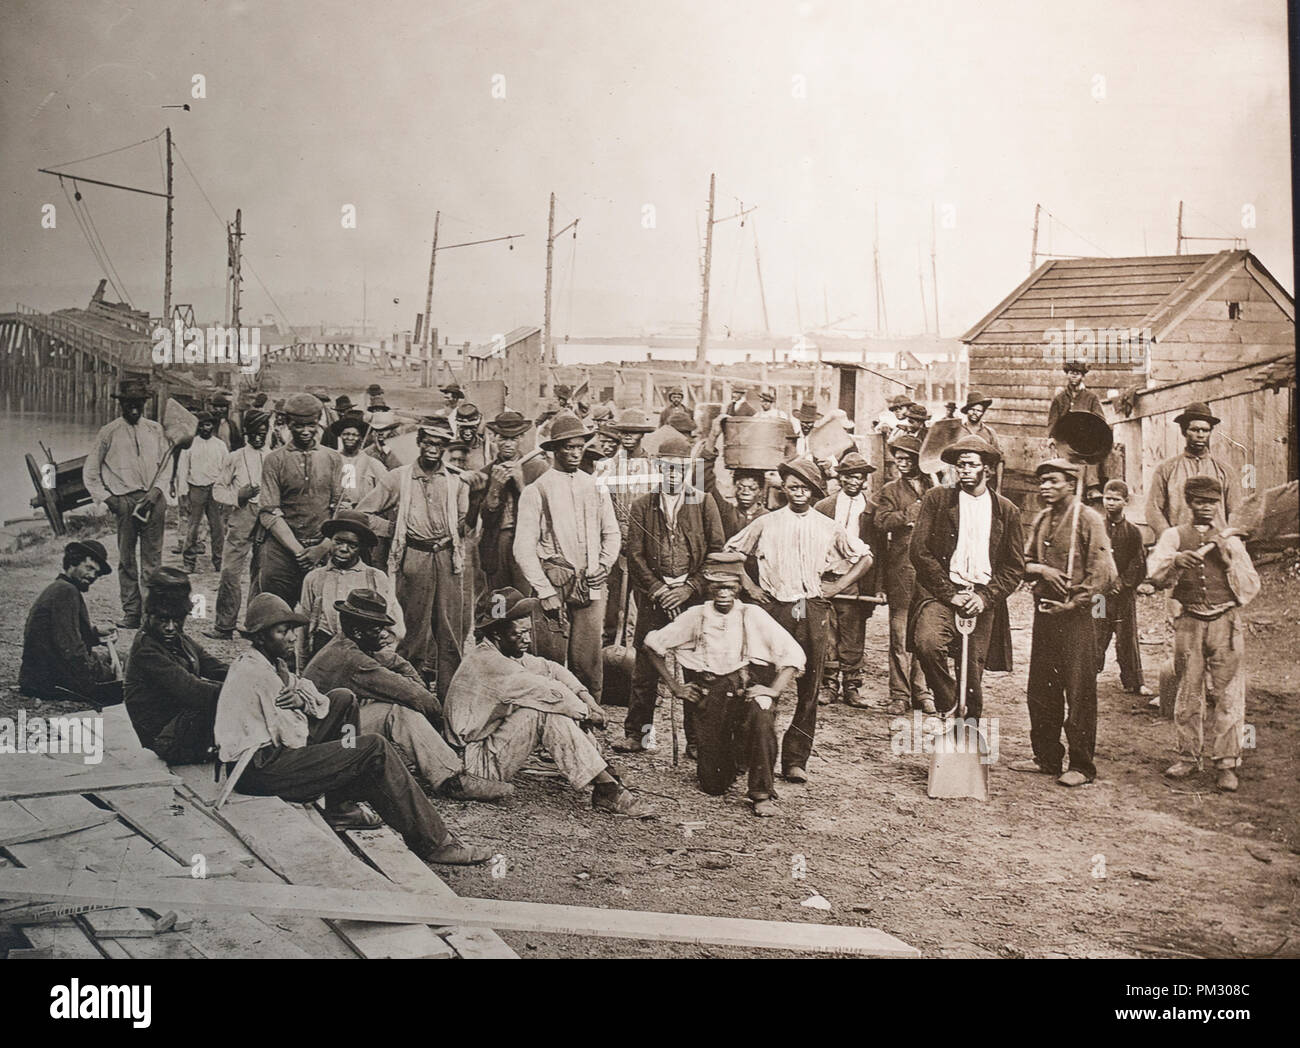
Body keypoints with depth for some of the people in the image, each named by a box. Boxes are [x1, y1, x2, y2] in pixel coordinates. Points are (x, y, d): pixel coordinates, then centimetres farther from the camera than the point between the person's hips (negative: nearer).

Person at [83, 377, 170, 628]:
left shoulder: (155, 430, 12)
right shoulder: (109, 433, 5)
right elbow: (90, 472, 8)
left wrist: (157, 489, -2)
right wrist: (106, 498, -1)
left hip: (153, 500, 2)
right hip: (125, 500, -2)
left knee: (152, 558, 0)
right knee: (127, 558, 0)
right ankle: (131, 612, 4)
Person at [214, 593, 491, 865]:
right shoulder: (258, 674, -18)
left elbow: (319, 702, 13)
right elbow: (294, 739, -21)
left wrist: (302, 701, -9)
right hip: (261, 769, -11)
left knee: (343, 699, 15)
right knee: (376, 750, -15)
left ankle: (341, 807, 10)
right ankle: (433, 843, -12)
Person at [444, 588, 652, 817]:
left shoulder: (504, 652, 4)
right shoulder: (486, 662, -24)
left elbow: (549, 669, 10)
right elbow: (547, 691, -26)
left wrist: (586, 697, -4)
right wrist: (586, 713, -13)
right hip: (476, 764, -10)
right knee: (545, 710, -23)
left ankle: (604, 777, -9)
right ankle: (608, 790, -23)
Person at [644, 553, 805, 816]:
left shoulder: (753, 616, 5)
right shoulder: (695, 617, 8)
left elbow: (794, 654, 0)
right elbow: (652, 644, 15)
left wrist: (774, 689, -13)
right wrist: (674, 686, 9)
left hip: (748, 688, -1)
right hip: (709, 693, 1)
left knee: (761, 715, -39)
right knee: (713, 787, -5)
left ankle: (762, 793, -21)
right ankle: (731, 758, 33)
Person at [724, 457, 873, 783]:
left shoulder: (828, 528, 10)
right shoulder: (766, 523, 7)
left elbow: (865, 557, 19)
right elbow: (729, 551, 14)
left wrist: (837, 587, 8)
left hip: (814, 612, 1)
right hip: (775, 609, -1)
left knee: (808, 689, 0)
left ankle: (795, 760, 6)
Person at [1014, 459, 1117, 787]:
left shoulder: (1088, 519, -8)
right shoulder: (1040, 520, 12)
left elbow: (1103, 573, -12)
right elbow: (1024, 563, 14)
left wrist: (1073, 603, -14)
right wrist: (1041, 569, -8)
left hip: (1074, 616, -7)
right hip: (1043, 612, 7)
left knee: (1079, 693, -2)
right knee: (1041, 691, 12)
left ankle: (1082, 766, 5)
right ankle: (1047, 758, 23)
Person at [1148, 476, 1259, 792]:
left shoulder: (1230, 540, 11)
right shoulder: (1174, 536, 9)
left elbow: (1252, 586, 7)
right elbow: (1155, 571, -7)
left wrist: (1229, 560, -7)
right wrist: (1177, 561, -26)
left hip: (1226, 623, 0)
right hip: (1189, 623, 0)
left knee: (1228, 695, -3)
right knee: (1188, 693, 5)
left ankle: (1226, 764, 2)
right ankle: (1188, 757, 17)